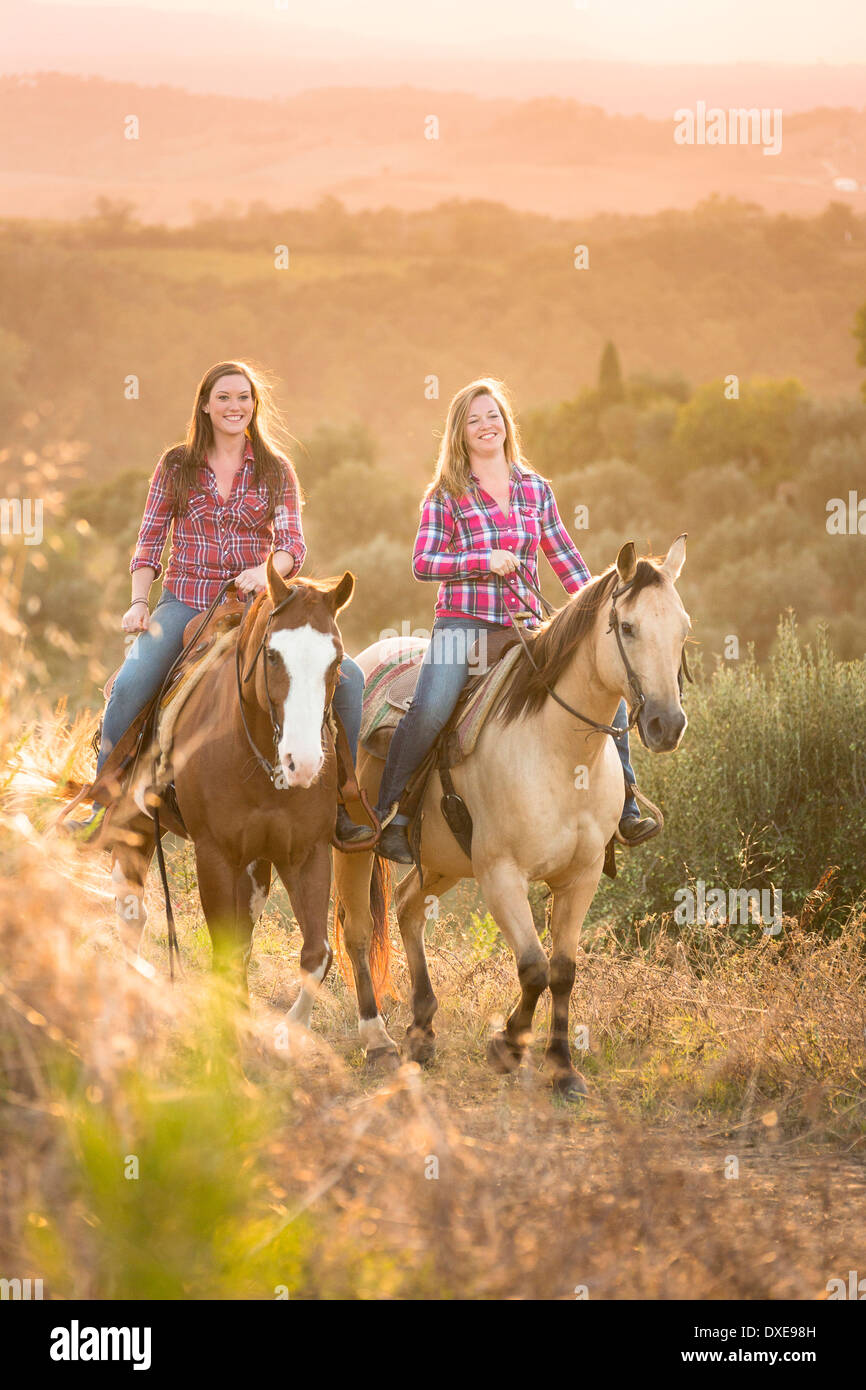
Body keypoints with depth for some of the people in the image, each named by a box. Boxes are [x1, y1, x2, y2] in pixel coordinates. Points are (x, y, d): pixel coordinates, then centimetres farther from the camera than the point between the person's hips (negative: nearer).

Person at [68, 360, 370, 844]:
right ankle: (104, 810, -14)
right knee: (129, 687, -27)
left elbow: (293, 544, -2)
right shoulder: (176, 467, 7)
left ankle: (344, 803, -5)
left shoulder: (276, 471, 8)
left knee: (347, 675, -17)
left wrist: (268, 571, -25)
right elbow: (149, 543, 6)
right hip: (185, 603, -1)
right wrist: (139, 602, -10)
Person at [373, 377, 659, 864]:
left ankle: (625, 808, 5)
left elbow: (566, 556, 18)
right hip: (463, 623, -4)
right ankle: (389, 812, -15)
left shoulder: (536, 489, 13)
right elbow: (423, 561, -3)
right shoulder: (446, 496, 4)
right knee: (430, 710, -29)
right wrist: (485, 560, -16)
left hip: (526, 627, 4)